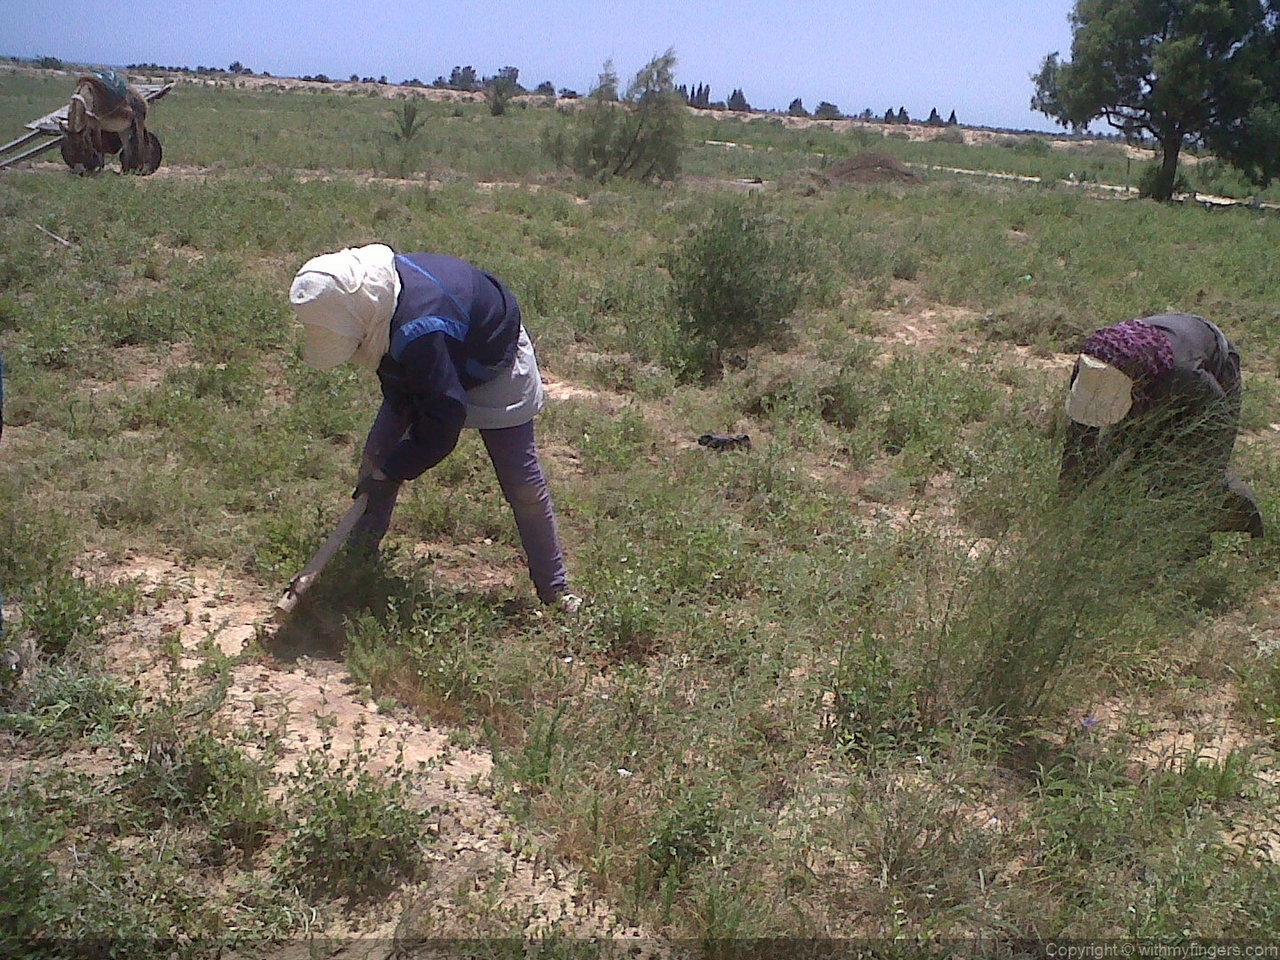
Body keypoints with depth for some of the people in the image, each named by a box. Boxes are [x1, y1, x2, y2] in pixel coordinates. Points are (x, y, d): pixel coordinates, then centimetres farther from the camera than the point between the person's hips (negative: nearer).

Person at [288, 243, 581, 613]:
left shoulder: (416, 333, -46)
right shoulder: (365, 284, -21)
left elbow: (444, 419, -36)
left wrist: (391, 472, -26)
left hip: (490, 370, -8)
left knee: (523, 485, -4)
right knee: (377, 455, 3)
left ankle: (555, 589, 10)